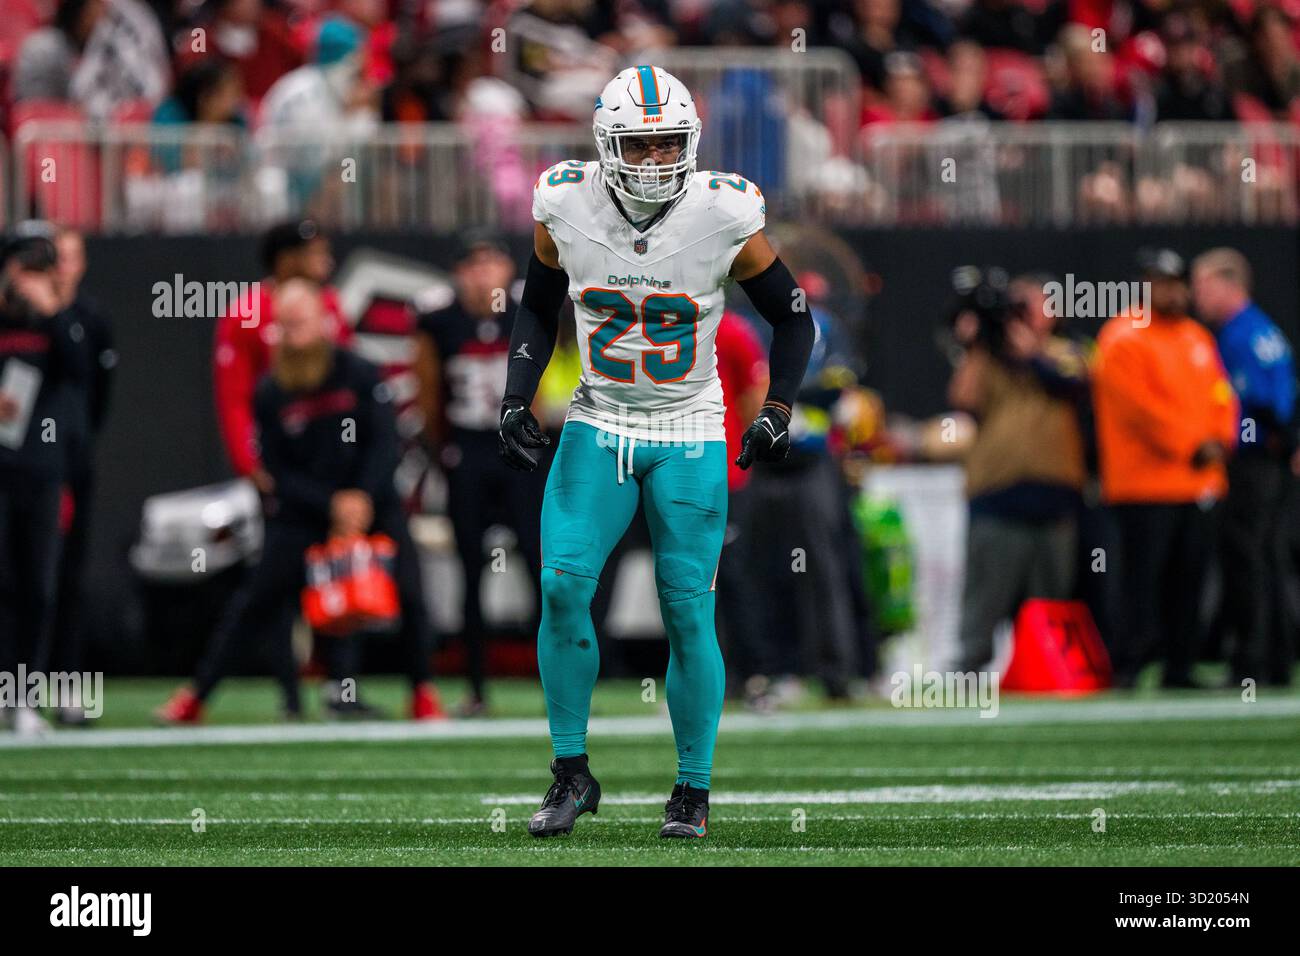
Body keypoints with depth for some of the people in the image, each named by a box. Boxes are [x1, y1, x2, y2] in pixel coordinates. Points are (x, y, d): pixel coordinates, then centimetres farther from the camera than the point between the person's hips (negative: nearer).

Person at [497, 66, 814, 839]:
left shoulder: (725, 216, -14)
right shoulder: (567, 206, -8)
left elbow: (793, 318, 0)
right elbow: (538, 310, 10)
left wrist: (778, 411, -11)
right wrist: (516, 404, 1)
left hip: (690, 439, -2)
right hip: (598, 427, 2)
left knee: (689, 613, -4)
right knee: (563, 587, -12)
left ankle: (694, 790, 11)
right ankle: (573, 774, 2)